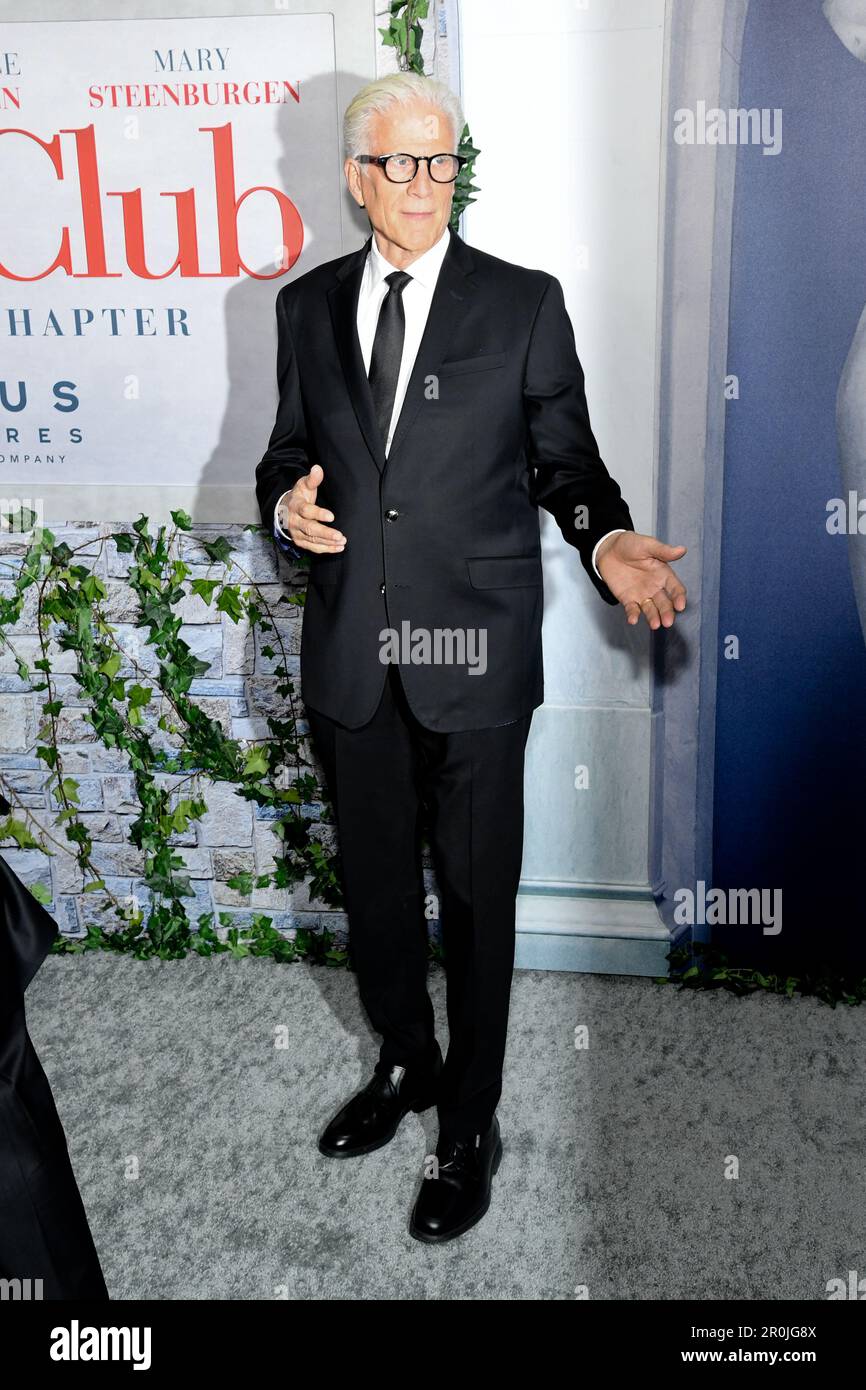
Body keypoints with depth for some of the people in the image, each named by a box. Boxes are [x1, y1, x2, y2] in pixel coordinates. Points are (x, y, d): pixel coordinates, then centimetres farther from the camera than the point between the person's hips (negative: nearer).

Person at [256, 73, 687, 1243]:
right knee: (375, 883, 18)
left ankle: (470, 1125, 28)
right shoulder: (308, 306, 8)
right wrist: (287, 505, -8)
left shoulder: (524, 303, -1)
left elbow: (566, 459, 2)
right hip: (351, 656, 4)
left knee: (475, 897, 7)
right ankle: (405, 1062, 43)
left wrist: (607, 542, -18)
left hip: (473, 653, -3)